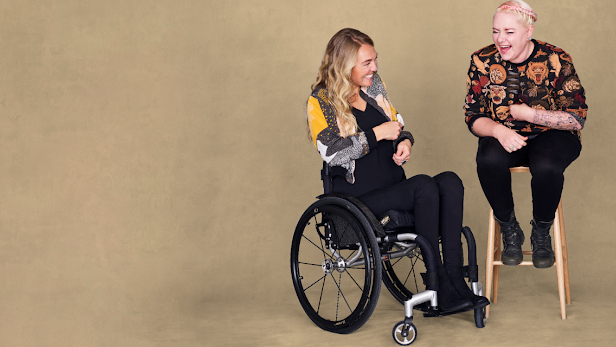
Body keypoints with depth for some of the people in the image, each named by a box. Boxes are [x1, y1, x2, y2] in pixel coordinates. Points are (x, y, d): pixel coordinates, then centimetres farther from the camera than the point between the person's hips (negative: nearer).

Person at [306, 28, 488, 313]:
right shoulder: (320, 101, -2)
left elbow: (398, 126, 24)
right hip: (358, 200, -6)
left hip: (395, 189, 6)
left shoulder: (374, 88, 18)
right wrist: (377, 134, -13)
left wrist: (404, 142, 0)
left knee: (450, 182, -24)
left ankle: (454, 278, -28)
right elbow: (331, 152, -15)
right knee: (423, 186, -32)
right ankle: (438, 287, -25)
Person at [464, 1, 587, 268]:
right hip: (504, 137, 2)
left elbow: (577, 120, -10)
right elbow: (473, 118, -3)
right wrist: (498, 130, -25)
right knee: (489, 160, -32)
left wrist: (528, 113, -18)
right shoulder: (483, 61, -5)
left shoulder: (556, 61, -11)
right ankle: (509, 231, -8)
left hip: (551, 136, -2)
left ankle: (541, 234, -6)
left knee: (546, 166, -35)